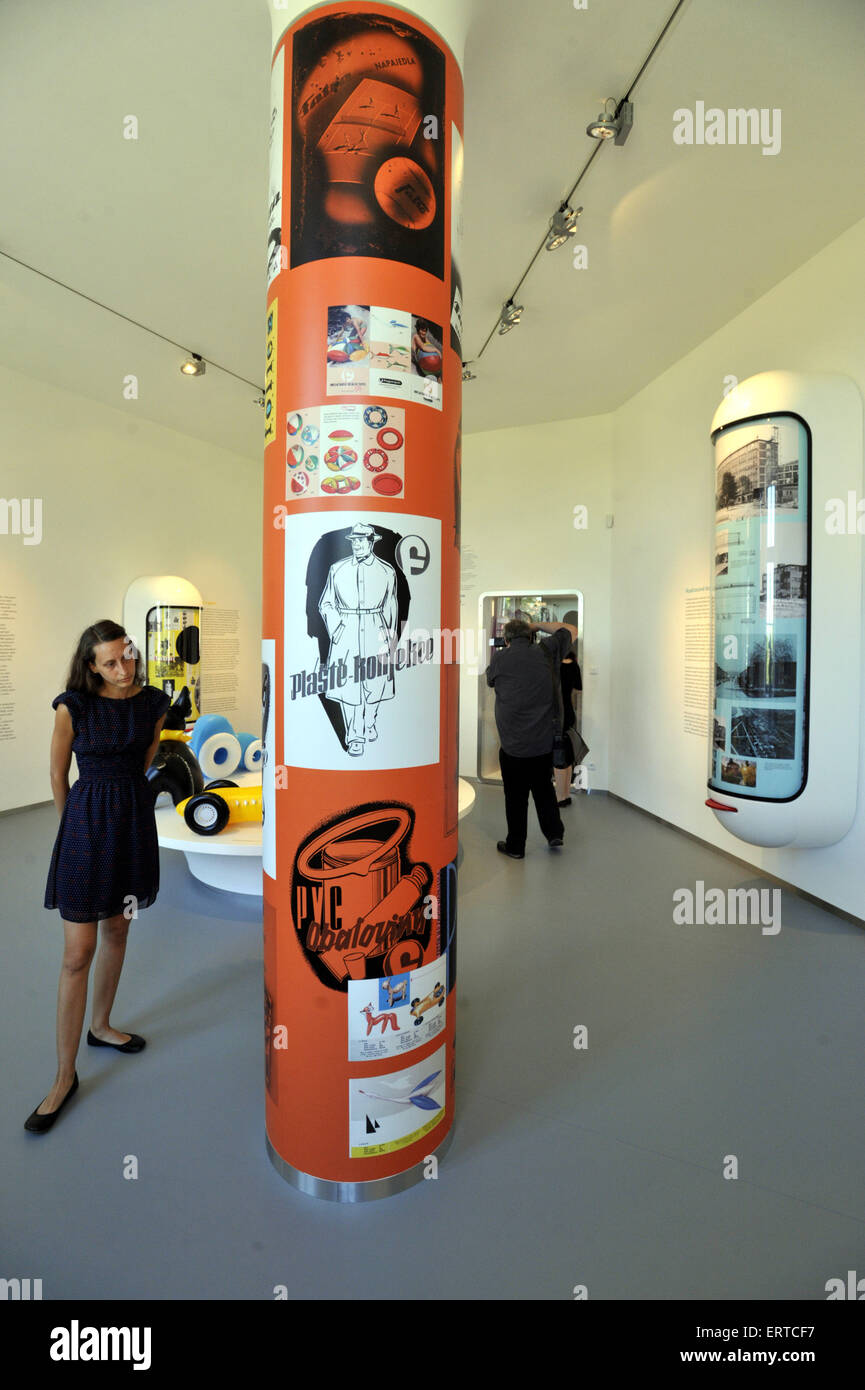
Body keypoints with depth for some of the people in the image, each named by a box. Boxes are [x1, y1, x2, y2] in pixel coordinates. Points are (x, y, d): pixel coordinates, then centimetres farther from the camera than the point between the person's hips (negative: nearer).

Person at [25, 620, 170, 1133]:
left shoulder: (154, 704, -1)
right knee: (78, 952, -1)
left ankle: (101, 1027, 40)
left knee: (117, 932, 18)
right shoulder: (74, 707, -12)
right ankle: (66, 1075, 13)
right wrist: (77, 822, 11)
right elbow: (58, 775, 1)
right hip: (87, 822, -4)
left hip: (135, 821, 4)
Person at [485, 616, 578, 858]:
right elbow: (570, 631, 17)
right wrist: (538, 626, 21)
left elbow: (490, 679, 17)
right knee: (544, 788, 21)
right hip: (544, 741, 3)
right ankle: (554, 834, 27)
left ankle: (515, 846, 17)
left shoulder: (500, 659, -5)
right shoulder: (546, 655, 1)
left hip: (513, 745, -3)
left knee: (515, 796, 7)